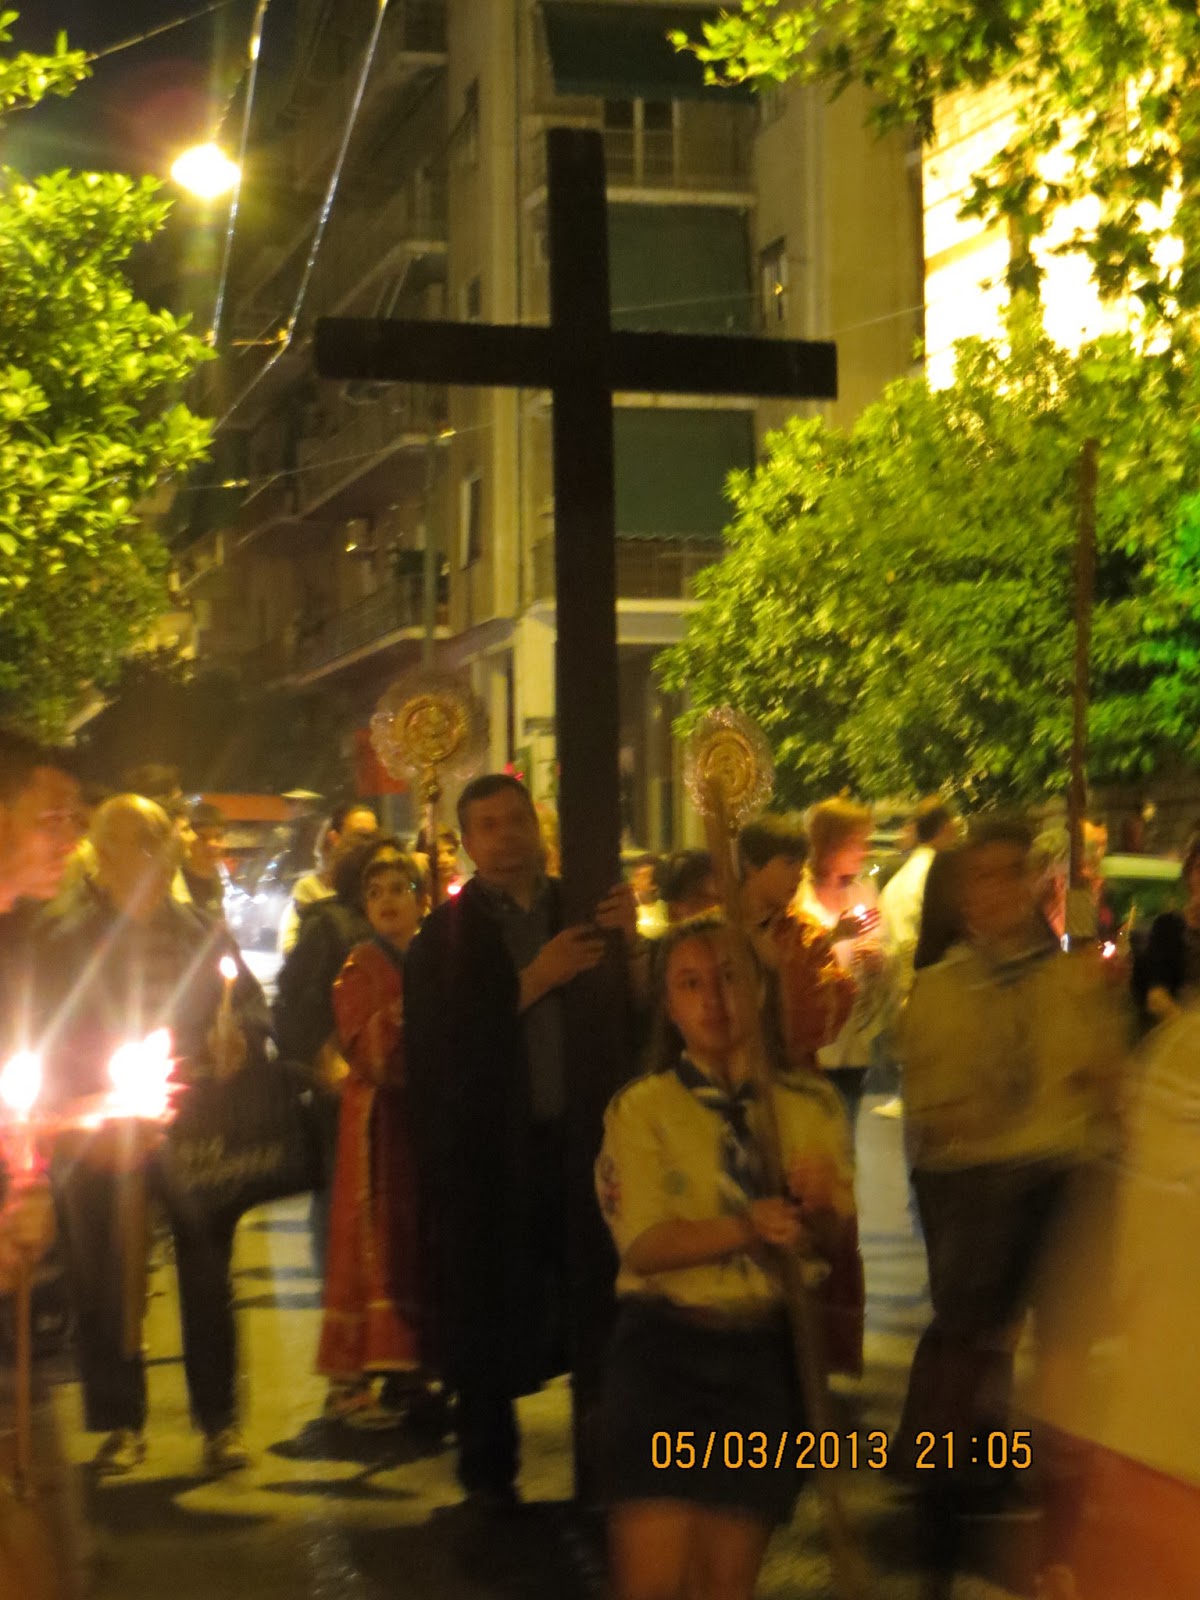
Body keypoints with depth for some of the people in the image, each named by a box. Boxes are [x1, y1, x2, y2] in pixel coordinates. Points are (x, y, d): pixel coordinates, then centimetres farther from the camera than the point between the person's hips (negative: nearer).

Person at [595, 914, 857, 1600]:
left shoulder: (813, 1105, 5)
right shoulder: (643, 1107, -1)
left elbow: (837, 1243, -2)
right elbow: (643, 1245, -13)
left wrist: (819, 1211, -25)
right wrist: (746, 1229, -28)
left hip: (770, 1352, 2)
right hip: (667, 1347, -2)